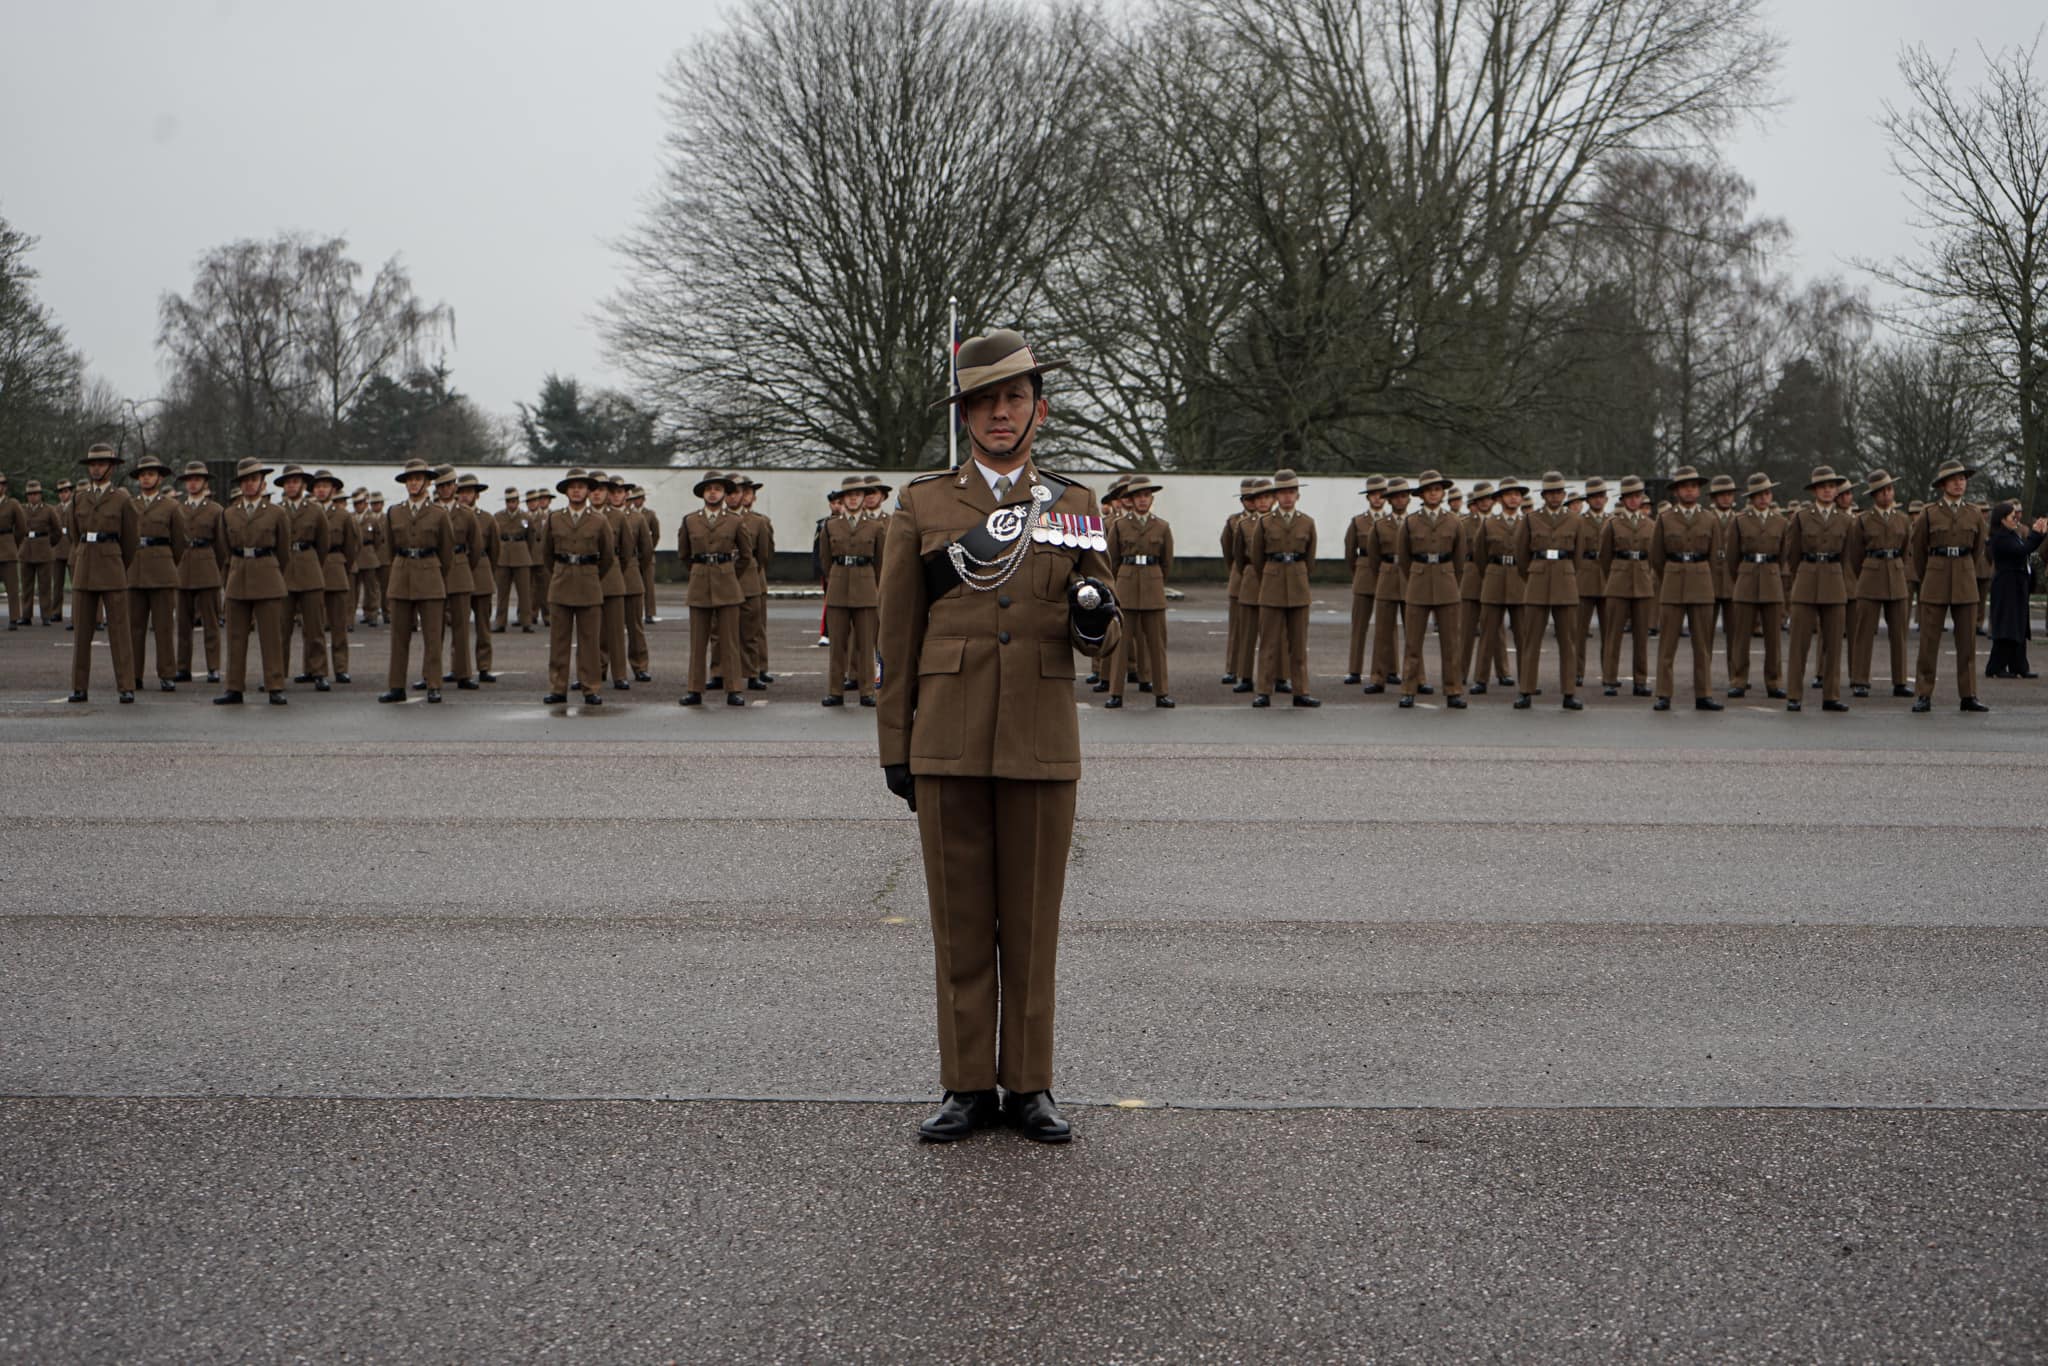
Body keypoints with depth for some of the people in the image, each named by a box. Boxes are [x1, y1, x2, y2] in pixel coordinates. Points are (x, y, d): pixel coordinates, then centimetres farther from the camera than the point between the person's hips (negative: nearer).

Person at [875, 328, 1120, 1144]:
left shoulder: (1075, 511, 9)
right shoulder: (923, 506, 5)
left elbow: (1104, 640, 11)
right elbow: (896, 638, 6)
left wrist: (1095, 620, -13)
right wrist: (894, 747, 2)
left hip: (1041, 744, 1)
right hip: (948, 742, -1)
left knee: (1033, 923, 5)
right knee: (960, 922, 4)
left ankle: (1030, 1086, 15)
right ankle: (968, 1086, 14)